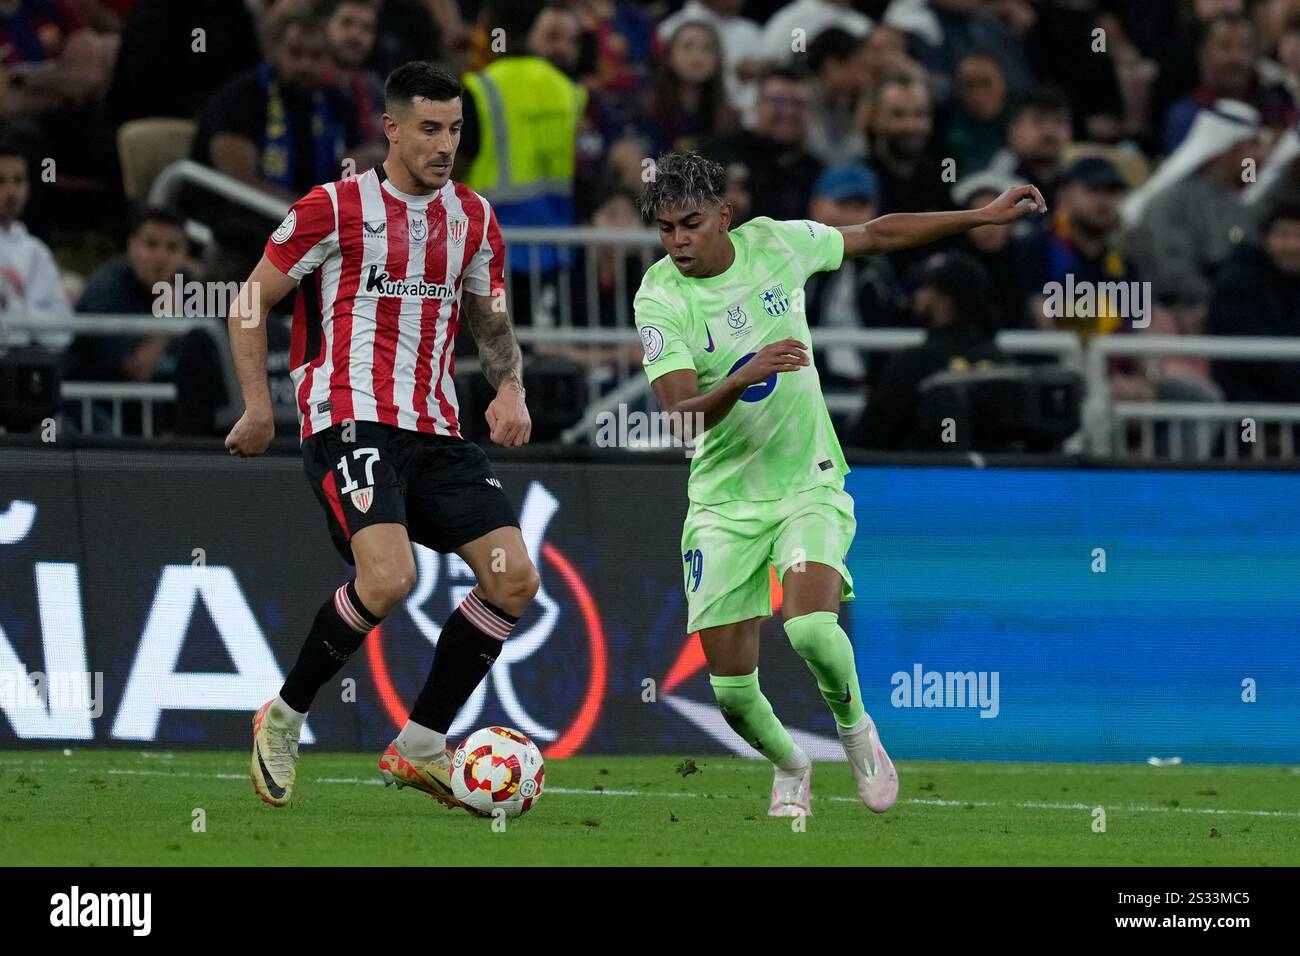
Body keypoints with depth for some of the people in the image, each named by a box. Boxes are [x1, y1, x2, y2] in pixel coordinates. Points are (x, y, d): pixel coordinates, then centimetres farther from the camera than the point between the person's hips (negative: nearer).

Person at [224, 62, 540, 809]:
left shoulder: (474, 219, 13)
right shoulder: (337, 208, -3)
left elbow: (493, 322, 24)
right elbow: (252, 304, 2)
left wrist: (511, 389, 4)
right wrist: (259, 406, -6)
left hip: (437, 432, 6)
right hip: (350, 420, -6)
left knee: (516, 579, -6)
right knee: (389, 578, -27)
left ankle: (419, 748, 6)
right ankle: (284, 720, -4)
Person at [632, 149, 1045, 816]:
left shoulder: (774, 243, -5)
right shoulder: (660, 298, -13)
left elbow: (877, 235, 11)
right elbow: (681, 415, -23)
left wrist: (986, 216, 13)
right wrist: (746, 375, -41)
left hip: (809, 485, 0)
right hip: (724, 502, 0)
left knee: (811, 629, -26)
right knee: (732, 691, -3)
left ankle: (854, 729, 6)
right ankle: (790, 767, 30)